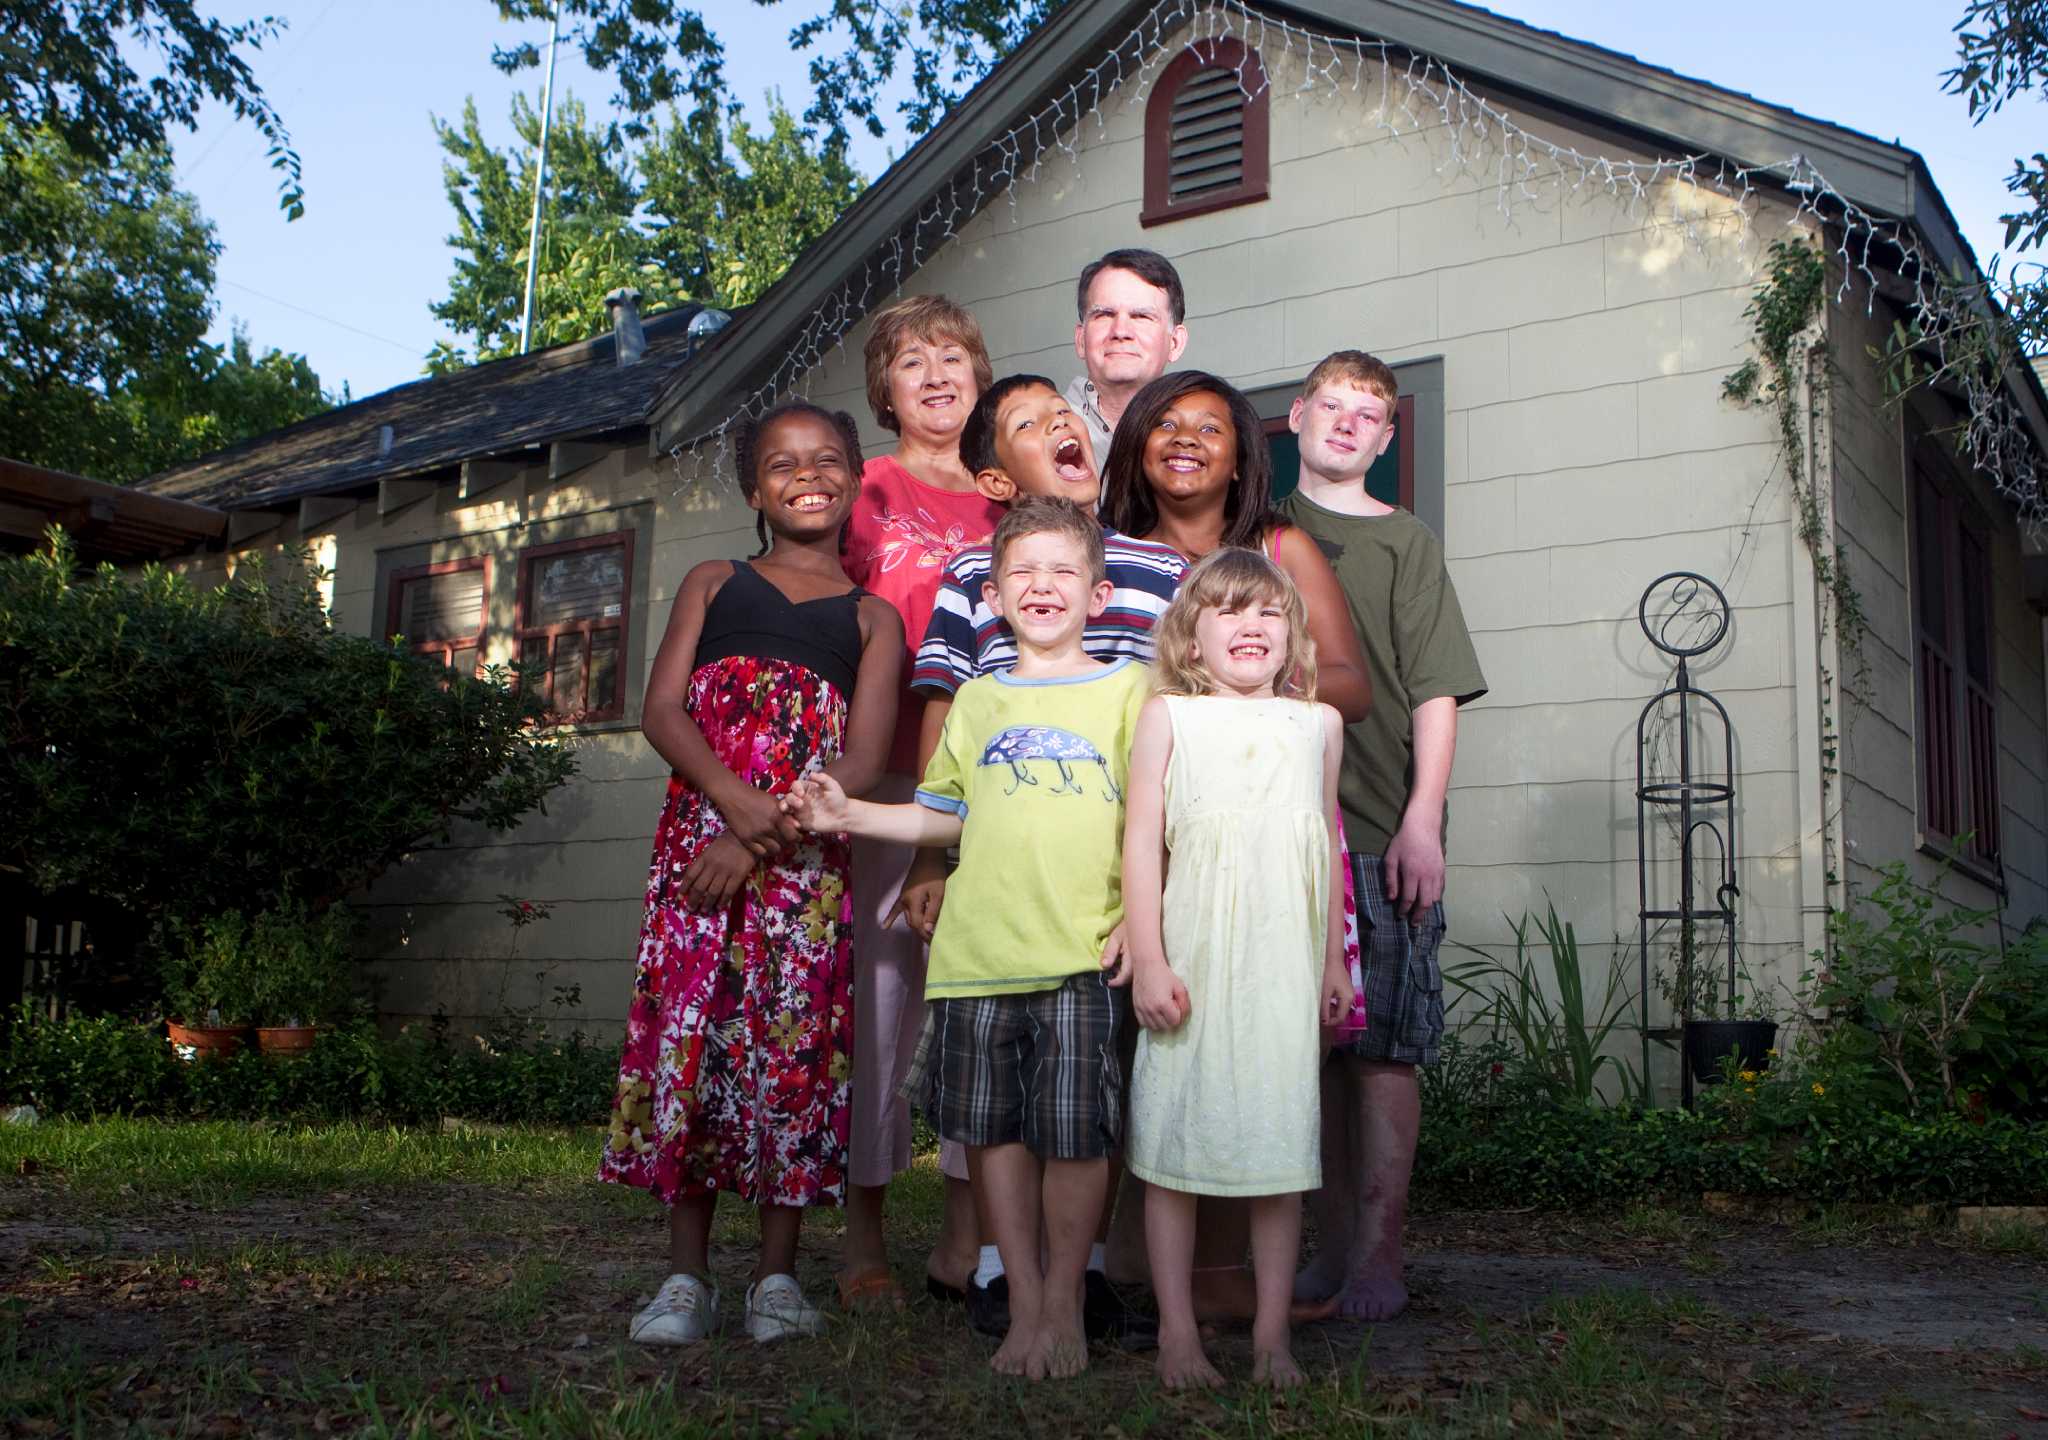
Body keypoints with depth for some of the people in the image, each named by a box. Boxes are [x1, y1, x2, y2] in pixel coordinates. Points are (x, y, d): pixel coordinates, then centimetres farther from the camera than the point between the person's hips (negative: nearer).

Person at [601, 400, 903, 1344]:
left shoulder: (872, 618, 12)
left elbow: (863, 759, 0)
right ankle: (686, 1274, 5)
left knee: (793, 1044, -2)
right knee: (685, 1031, -4)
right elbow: (662, 709, 4)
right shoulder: (713, 584, 17)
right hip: (697, 837, 1)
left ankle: (778, 1274, 9)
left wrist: (761, 842, -14)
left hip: (808, 855, -1)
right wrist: (734, 800, -14)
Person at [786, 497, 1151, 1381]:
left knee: (1074, 1134, -1)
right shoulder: (977, 701, 16)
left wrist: (1141, 913, -9)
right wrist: (850, 815, 13)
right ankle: (1024, 1306, 21)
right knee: (990, 1129, 6)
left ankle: (1064, 1305, 17)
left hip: (1081, 953, -3)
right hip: (977, 949, 3)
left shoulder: (1126, 689, 6)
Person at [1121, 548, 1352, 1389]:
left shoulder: (1318, 723, 13)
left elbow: (1329, 846, 17)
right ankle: (1178, 1334, 12)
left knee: (1281, 1145, 4)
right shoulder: (1168, 716, 4)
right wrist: (1147, 961, -7)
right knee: (1175, 1139, 1)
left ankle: (1272, 1334, 14)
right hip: (1192, 962, -2)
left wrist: (1334, 961, 17)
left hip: (1285, 965, 2)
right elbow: (1142, 841, -1)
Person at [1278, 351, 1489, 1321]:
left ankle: (1378, 1251, 2)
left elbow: (1435, 693, 0)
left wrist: (1422, 821, -10)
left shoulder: (1404, 541, 7)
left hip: (1381, 832, -3)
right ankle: (1328, 1242, 15)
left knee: (1380, 1043, -4)